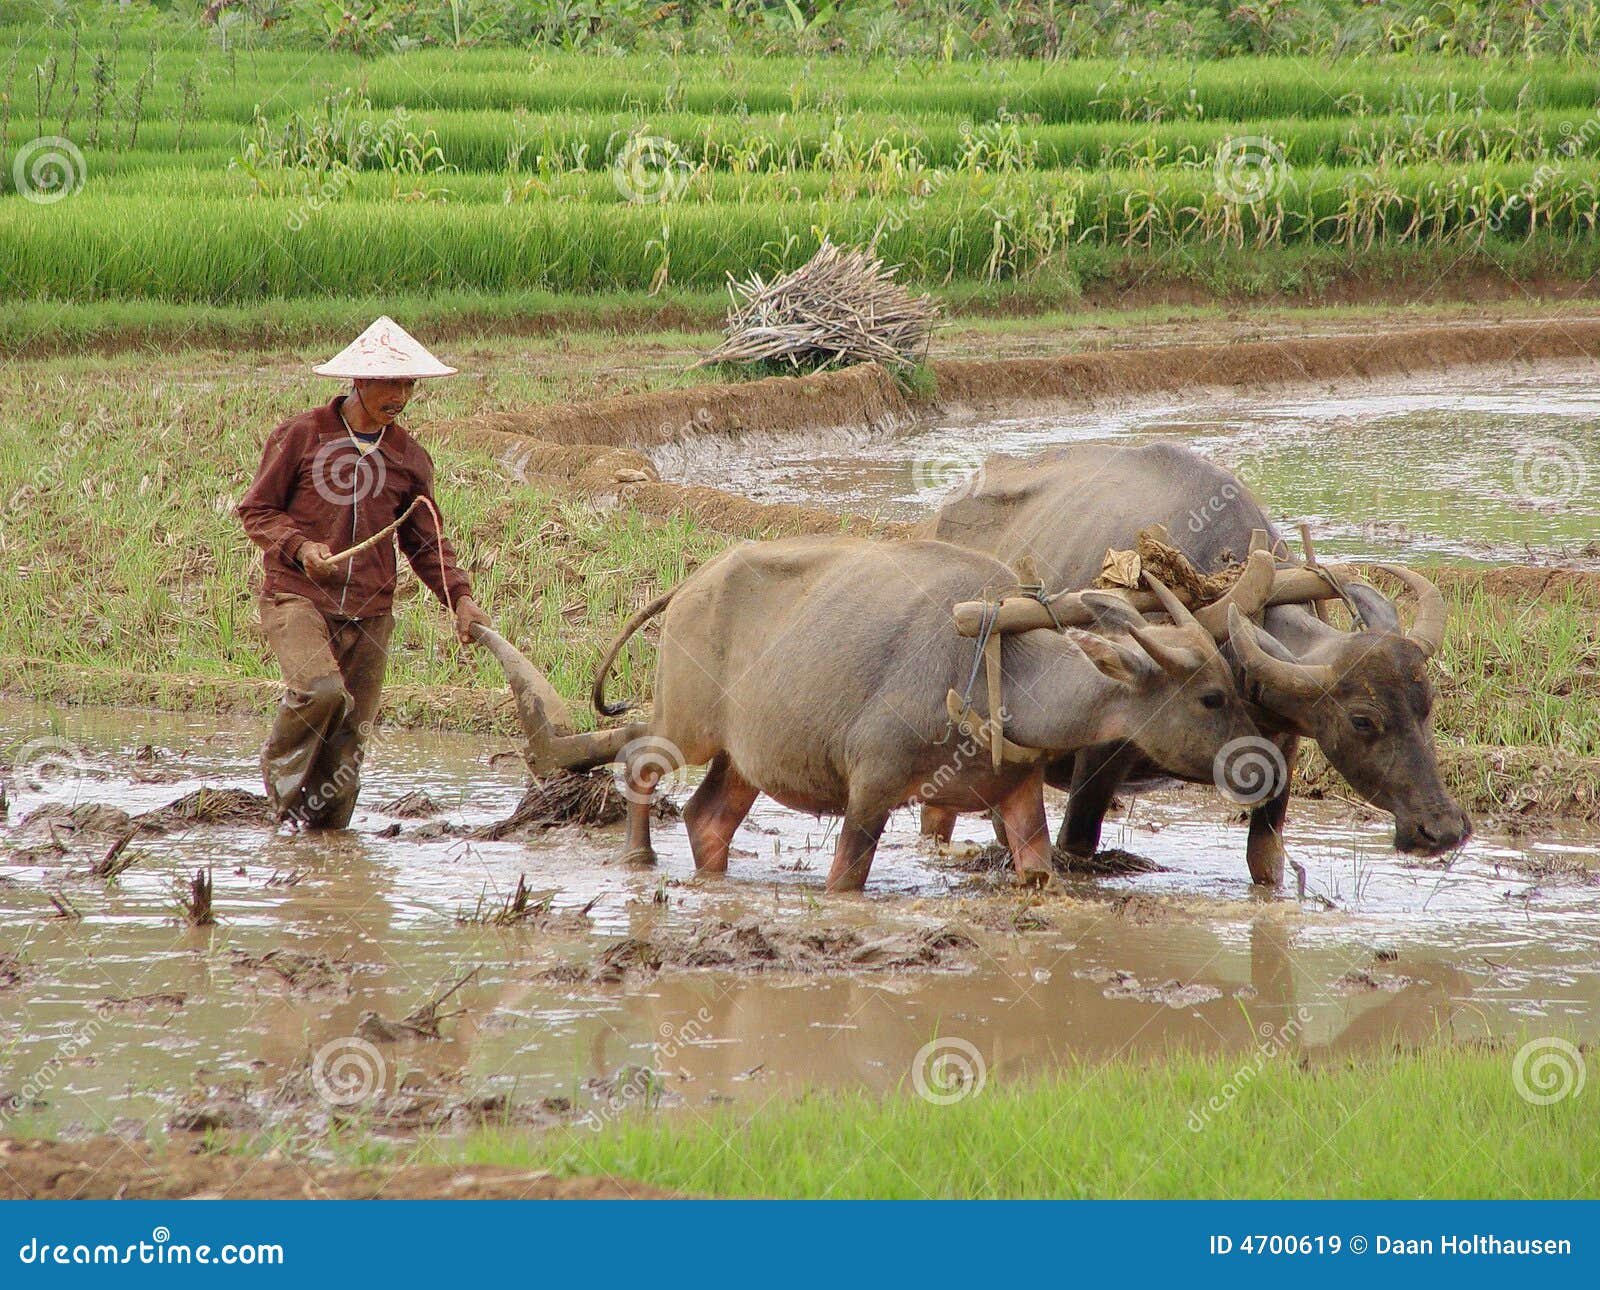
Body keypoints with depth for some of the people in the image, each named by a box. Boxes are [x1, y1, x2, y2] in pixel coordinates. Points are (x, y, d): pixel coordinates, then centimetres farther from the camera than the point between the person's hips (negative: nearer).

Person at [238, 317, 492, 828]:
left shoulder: (410, 457, 10)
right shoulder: (302, 435, -3)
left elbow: (427, 542, 13)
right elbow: (255, 510, 2)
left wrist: (459, 597, -2)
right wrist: (300, 547, -15)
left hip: (369, 612, 5)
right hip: (296, 596, -4)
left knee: (351, 735, 3)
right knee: (322, 690, -28)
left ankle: (324, 821, 18)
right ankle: (281, 767, 0)